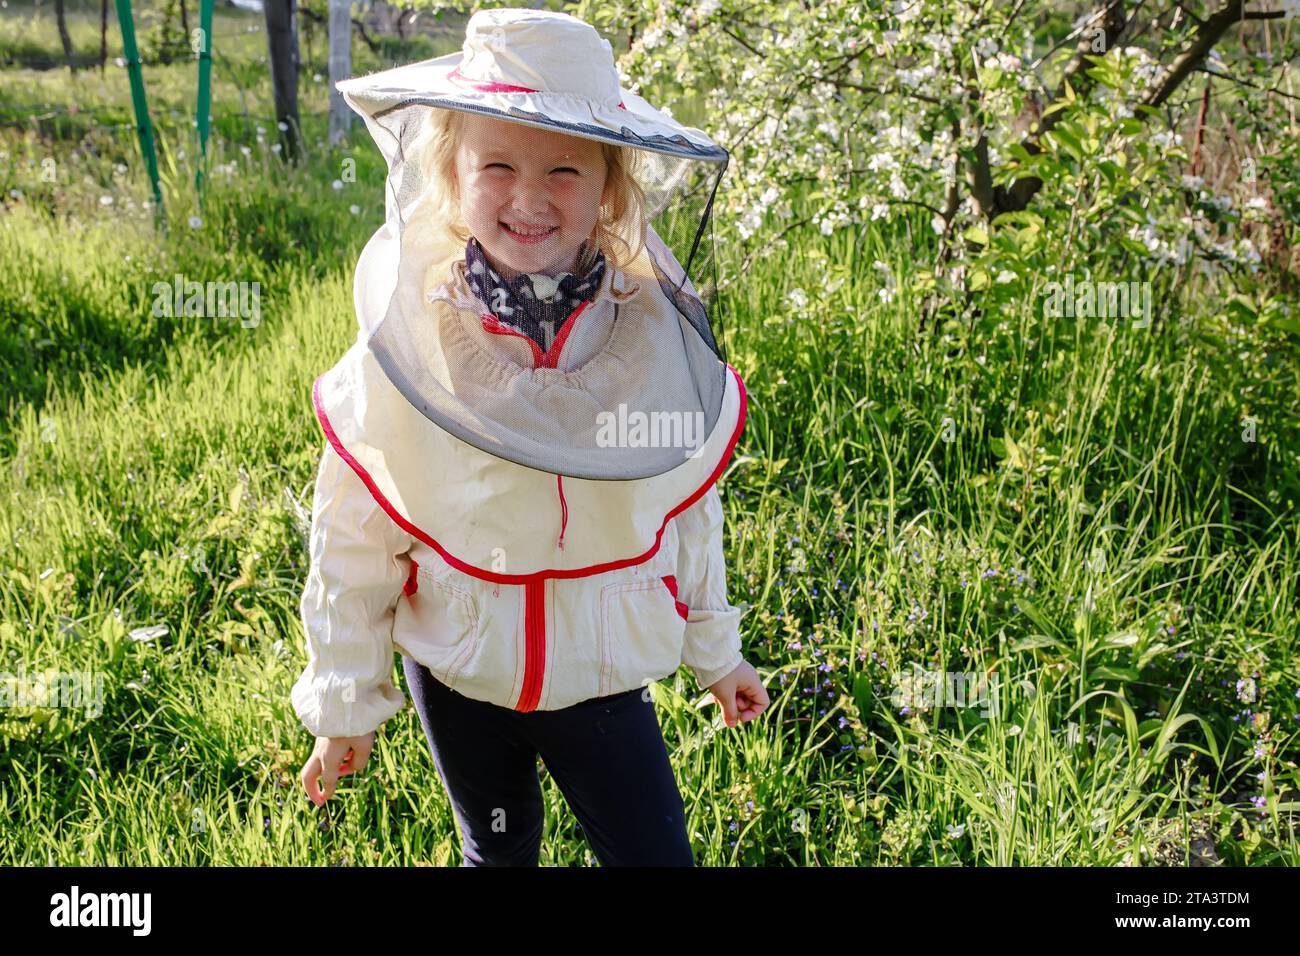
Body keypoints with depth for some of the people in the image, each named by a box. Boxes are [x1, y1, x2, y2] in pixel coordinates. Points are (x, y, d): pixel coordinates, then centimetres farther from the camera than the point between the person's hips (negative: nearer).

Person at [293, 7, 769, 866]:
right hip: (457, 680, 0)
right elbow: (353, 548, -7)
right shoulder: (404, 353, -18)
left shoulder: (662, 342, -14)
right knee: (500, 851, 21)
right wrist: (344, 706, 1)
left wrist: (717, 654, 11)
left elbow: (690, 516, 0)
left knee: (656, 854, 7)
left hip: (603, 678, 1)